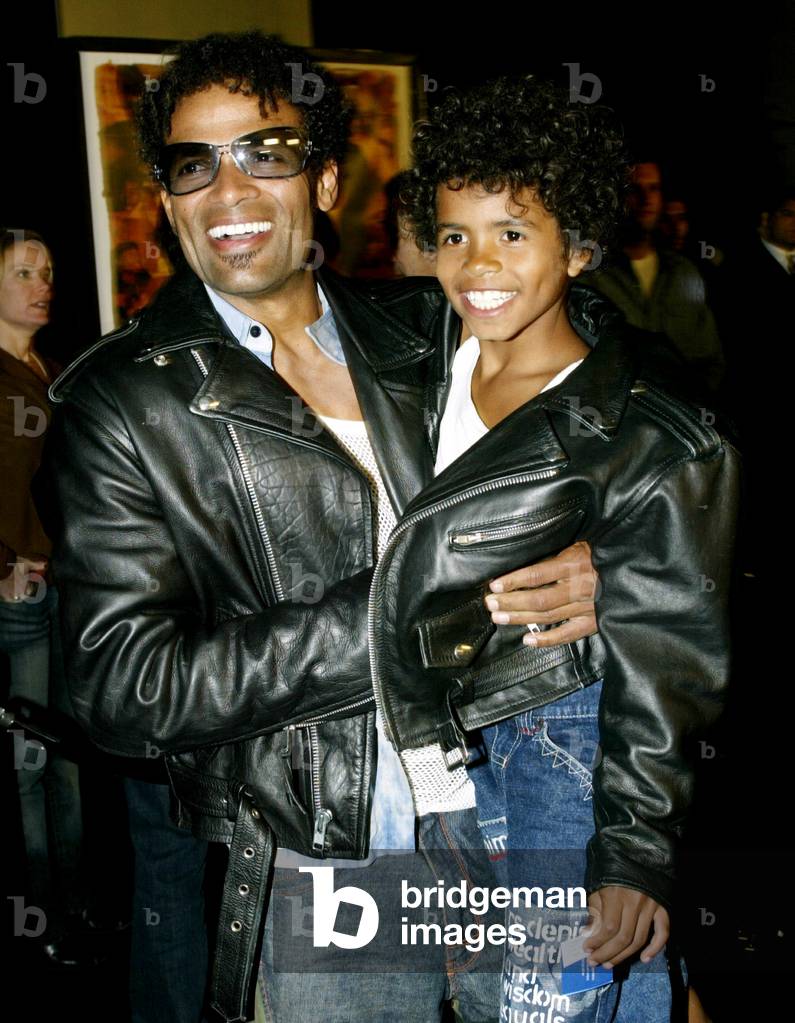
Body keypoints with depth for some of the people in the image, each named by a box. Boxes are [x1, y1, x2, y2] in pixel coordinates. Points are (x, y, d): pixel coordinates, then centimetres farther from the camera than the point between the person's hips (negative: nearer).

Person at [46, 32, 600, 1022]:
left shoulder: (421, 329, 3)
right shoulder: (118, 402, -9)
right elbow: (124, 689, -15)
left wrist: (578, 570, -12)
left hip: (515, 831, 5)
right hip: (325, 893, -4)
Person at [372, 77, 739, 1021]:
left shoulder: (648, 438, -16)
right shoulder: (426, 358, 1)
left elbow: (665, 661, -14)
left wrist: (635, 856, -14)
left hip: (568, 739, -5)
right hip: (450, 734, 6)